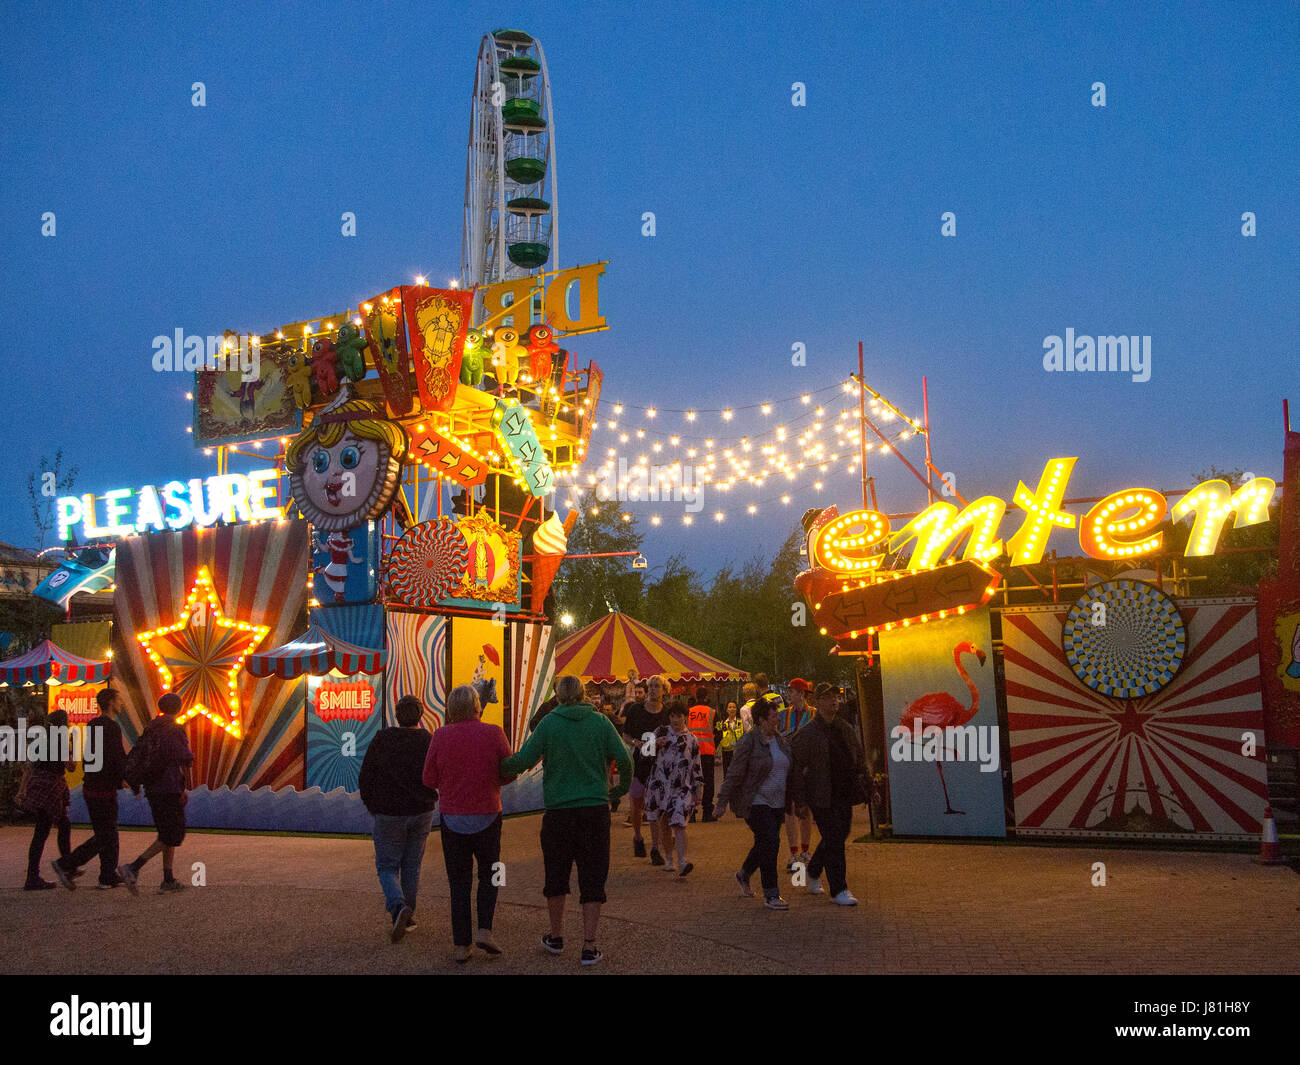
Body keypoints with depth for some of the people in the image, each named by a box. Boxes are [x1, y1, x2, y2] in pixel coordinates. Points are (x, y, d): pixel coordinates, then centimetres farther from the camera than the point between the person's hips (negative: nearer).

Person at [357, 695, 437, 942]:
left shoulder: (382, 740, -9)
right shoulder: (430, 742, -6)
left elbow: (365, 778, -5)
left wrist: (372, 806, 11)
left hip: (390, 814, -2)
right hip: (422, 812, 2)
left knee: (387, 866, 8)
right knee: (412, 867, 15)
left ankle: (399, 907, -16)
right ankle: (407, 918, 21)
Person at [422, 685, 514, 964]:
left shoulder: (440, 736, -6)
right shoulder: (493, 733, -8)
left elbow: (429, 780, -3)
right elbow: (509, 773, -4)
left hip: (452, 818, 1)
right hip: (487, 816, -1)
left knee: (459, 883, 10)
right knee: (488, 876, 18)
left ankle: (461, 946, 10)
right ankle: (484, 931, 3)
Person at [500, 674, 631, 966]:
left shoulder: (549, 723, -4)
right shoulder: (600, 722, 0)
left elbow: (523, 760, -10)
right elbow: (624, 759, -4)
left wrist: (502, 768, 10)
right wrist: (622, 788, 13)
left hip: (558, 810, 0)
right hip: (595, 809, 0)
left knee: (556, 875, 16)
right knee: (592, 878, 5)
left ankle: (556, 937, 29)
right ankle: (589, 947, 4)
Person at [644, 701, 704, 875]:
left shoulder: (692, 739, 10)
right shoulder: (661, 732, 7)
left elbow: (697, 766, 14)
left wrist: (699, 787, 8)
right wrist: (656, 743, -17)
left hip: (682, 787, -1)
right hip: (660, 783, 1)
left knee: (679, 823, -14)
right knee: (664, 825, 8)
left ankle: (682, 862, -21)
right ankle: (669, 858, 24)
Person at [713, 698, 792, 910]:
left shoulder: (781, 740, 9)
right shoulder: (749, 741, -13)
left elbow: (788, 771, 19)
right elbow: (734, 774, -12)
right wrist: (722, 803, -12)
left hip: (777, 803, 7)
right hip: (755, 802, -7)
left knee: (764, 844, 14)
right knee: (770, 842, -13)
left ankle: (743, 875, 40)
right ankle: (771, 896, -5)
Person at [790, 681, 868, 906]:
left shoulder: (846, 730, 11)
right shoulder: (807, 733, -8)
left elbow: (860, 760, 20)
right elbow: (795, 767, -8)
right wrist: (799, 800, -11)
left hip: (844, 795, 6)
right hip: (822, 796, -6)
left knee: (838, 836, 14)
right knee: (833, 841, -7)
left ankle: (813, 872, 37)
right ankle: (838, 890, 0)